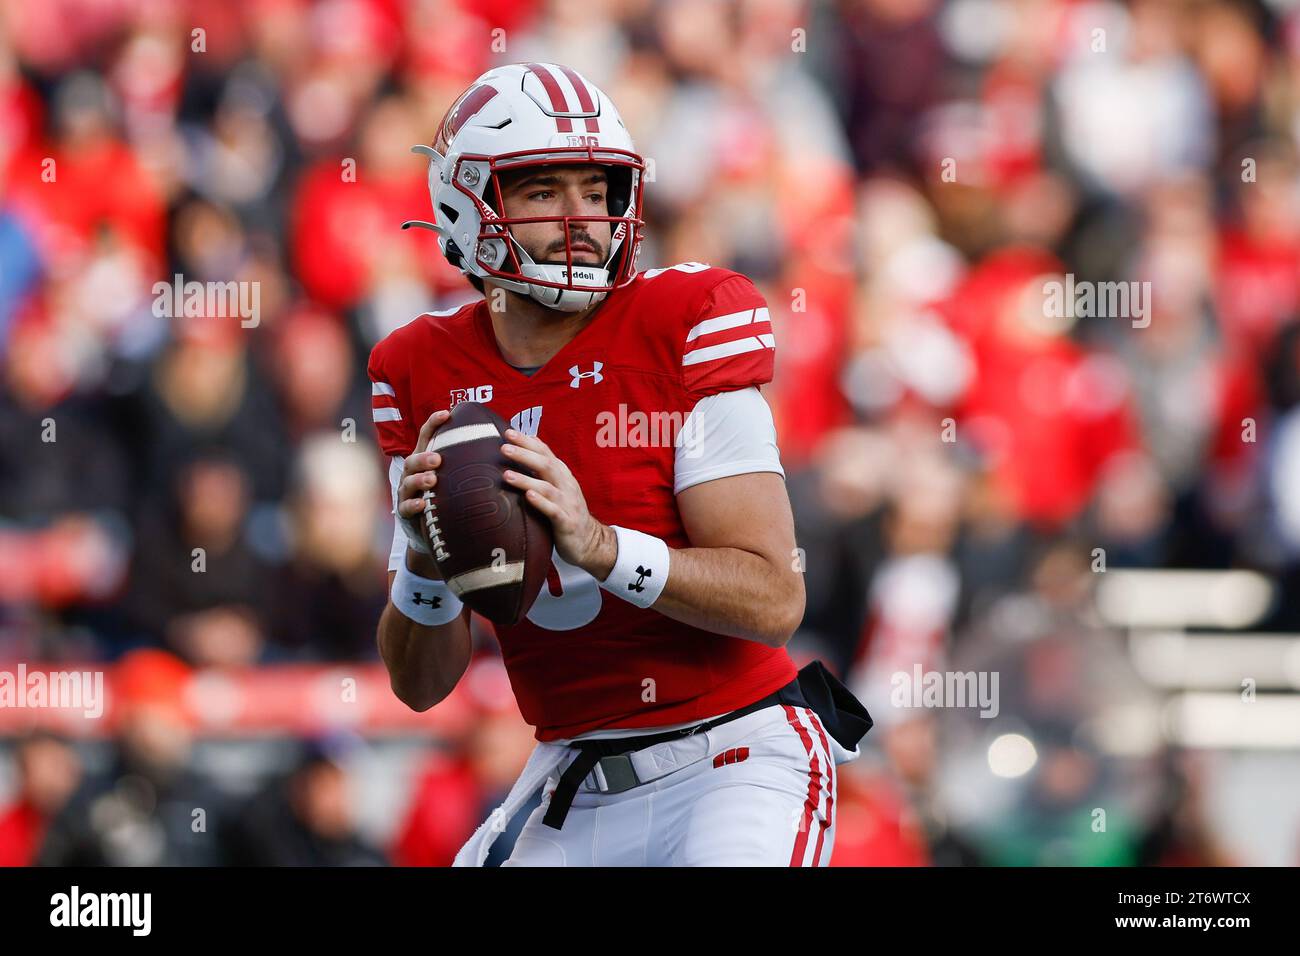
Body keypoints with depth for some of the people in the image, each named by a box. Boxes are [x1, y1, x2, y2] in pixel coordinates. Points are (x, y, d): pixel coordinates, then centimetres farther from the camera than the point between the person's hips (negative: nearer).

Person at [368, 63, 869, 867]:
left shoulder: (688, 325, -7)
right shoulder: (427, 374, 5)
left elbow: (774, 599, -15)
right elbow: (422, 685, 5)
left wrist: (598, 544, -28)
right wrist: (428, 556, -16)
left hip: (737, 760, -4)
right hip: (576, 784, 5)